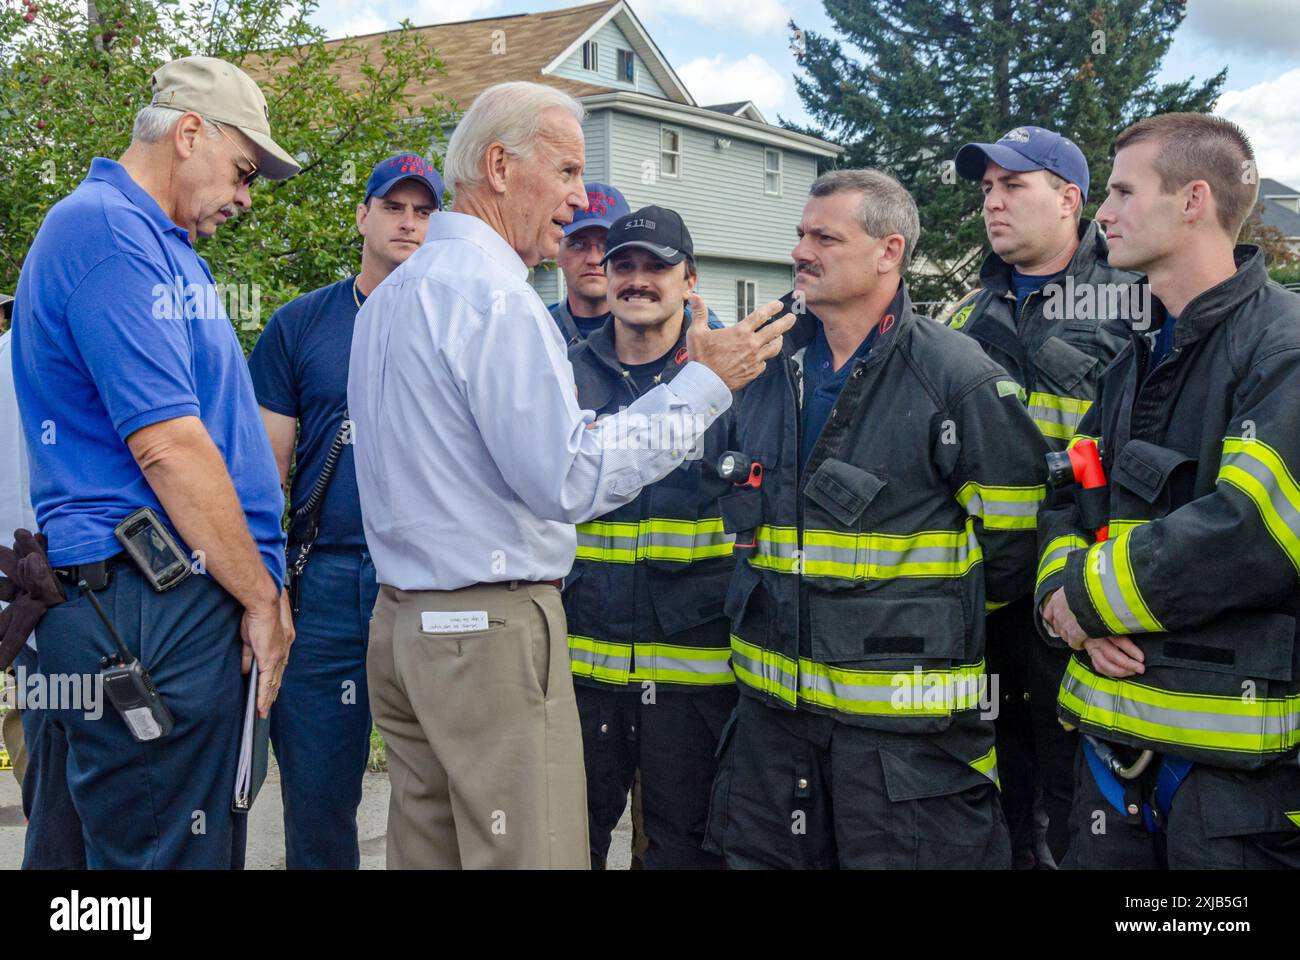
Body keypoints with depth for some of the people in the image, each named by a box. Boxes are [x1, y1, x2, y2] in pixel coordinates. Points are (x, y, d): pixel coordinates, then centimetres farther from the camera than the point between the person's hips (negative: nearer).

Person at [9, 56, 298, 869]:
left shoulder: (158, 242, 20)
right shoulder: (107, 229, -11)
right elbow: (165, 445, -18)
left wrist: (260, 584, 18)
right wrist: (262, 597, -10)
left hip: (195, 601, 10)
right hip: (146, 611, -10)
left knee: (213, 844, 14)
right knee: (166, 853, -4)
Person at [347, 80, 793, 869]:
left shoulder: (391, 296, 15)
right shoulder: (497, 298, -16)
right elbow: (569, 478, -19)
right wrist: (706, 385, -14)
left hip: (403, 620, 10)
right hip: (494, 628, -10)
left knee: (427, 850, 13)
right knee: (527, 855, -3)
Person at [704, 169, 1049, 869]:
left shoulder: (960, 378, -10)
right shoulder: (764, 371, 8)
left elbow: (1008, 552, -4)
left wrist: (925, 621, 5)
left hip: (906, 723, -6)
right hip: (772, 708, 6)